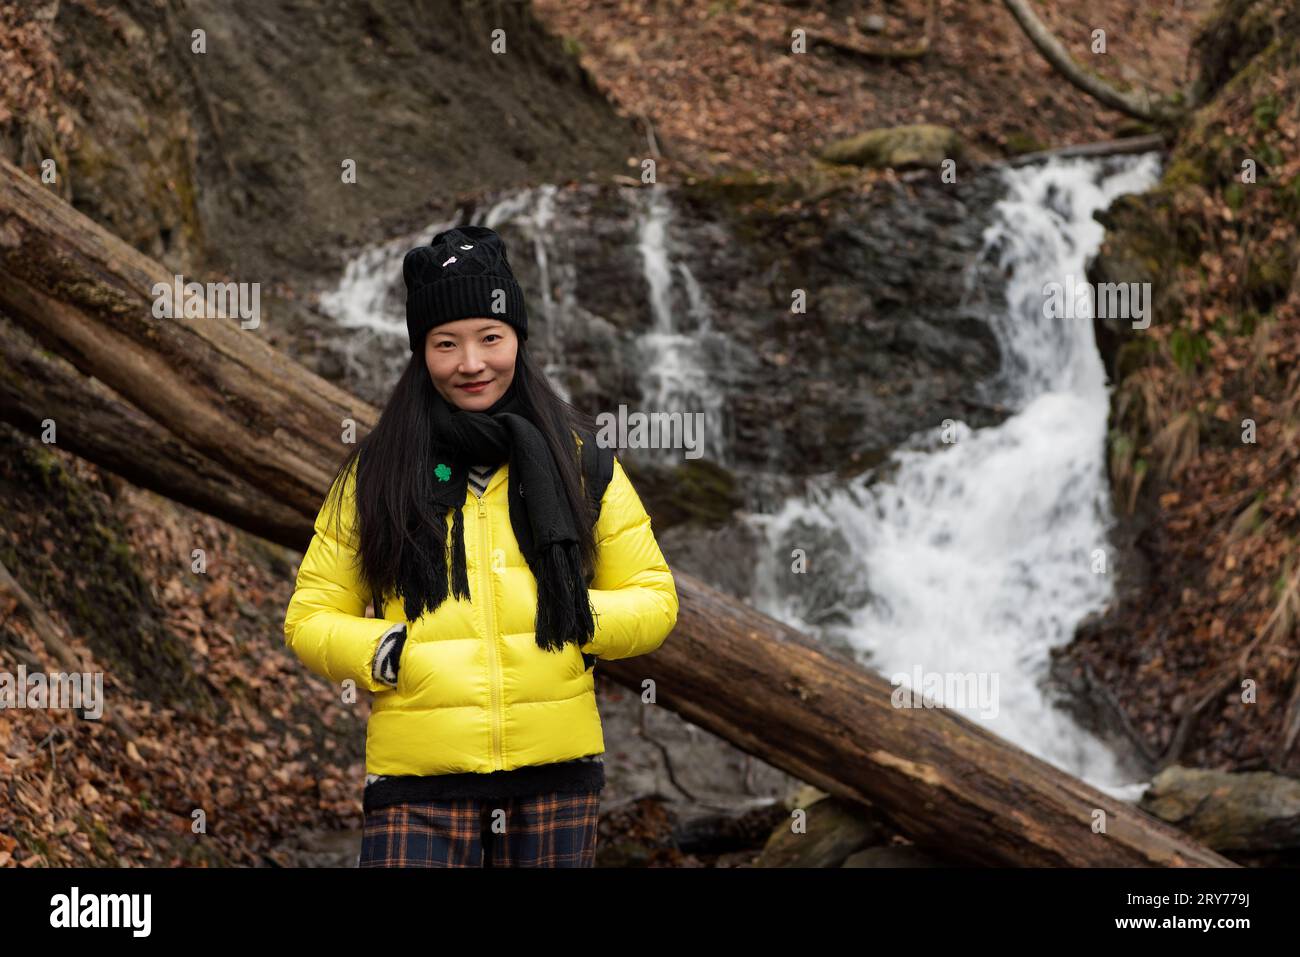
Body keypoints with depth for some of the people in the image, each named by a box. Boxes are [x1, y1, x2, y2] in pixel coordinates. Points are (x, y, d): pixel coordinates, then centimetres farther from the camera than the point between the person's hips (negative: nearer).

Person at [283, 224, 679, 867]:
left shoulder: (582, 461, 8)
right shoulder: (373, 475, 6)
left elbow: (653, 599, 11)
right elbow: (311, 617, 9)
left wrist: (580, 618, -10)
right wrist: (383, 653, -11)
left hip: (556, 776, 1)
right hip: (418, 779, -1)